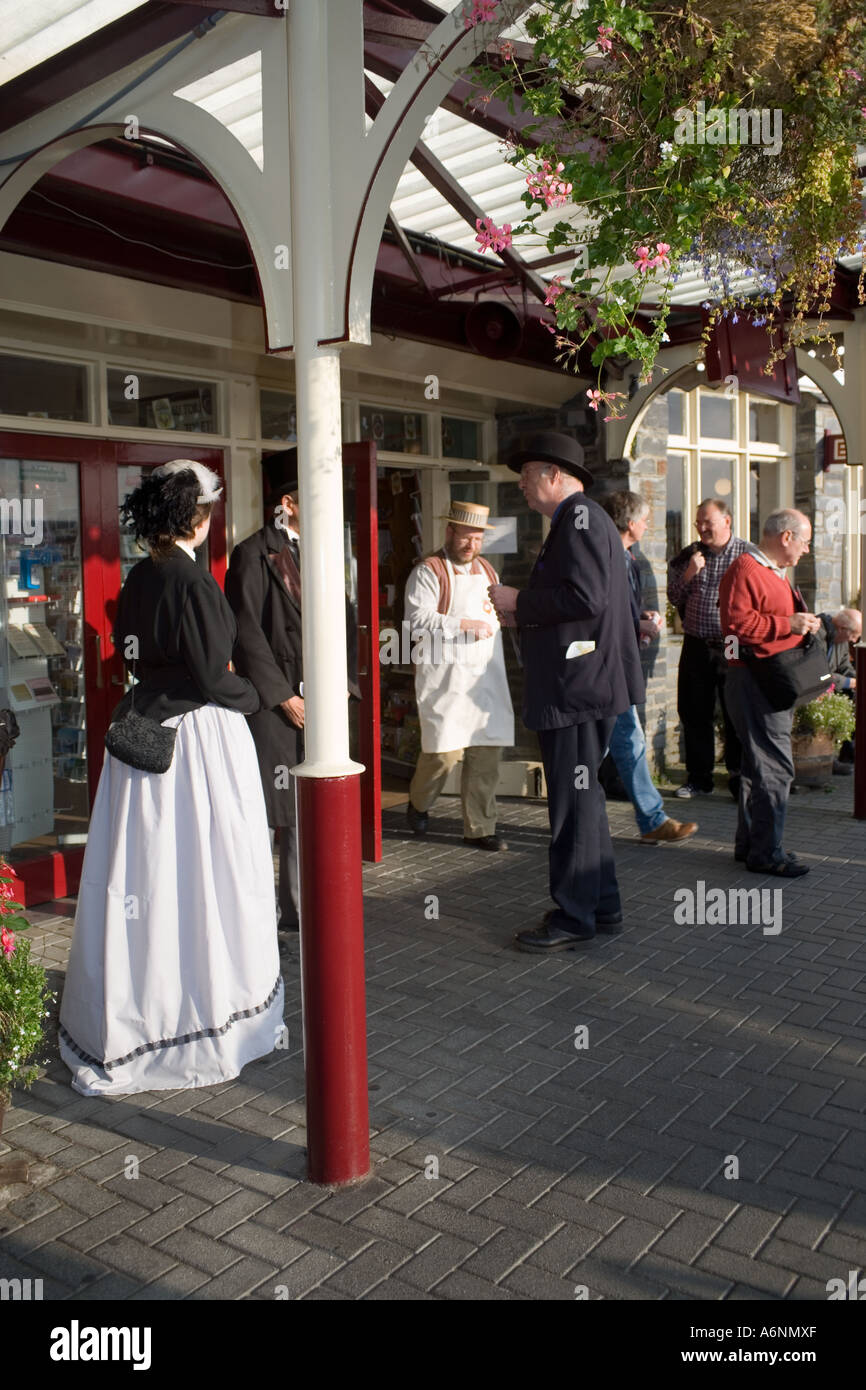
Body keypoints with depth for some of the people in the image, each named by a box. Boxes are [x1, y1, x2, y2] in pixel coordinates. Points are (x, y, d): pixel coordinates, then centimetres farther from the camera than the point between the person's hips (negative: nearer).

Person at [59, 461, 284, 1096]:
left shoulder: (138, 578, 7)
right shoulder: (192, 579, -17)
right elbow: (213, 678, -17)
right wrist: (251, 696, 2)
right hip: (198, 735, -8)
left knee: (145, 874, 15)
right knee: (200, 873, 3)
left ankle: (130, 1014, 29)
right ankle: (207, 1009, 17)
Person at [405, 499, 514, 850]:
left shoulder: (487, 571, 20)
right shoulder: (428, 572, -4)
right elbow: (418, 619, -16)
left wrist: (502, 611, 13)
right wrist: (465, 625, -16)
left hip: (486, 676, 7)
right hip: (444, 677, -6)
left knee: (487, 750, 3)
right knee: (444, 749, -10)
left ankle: (479, 828, 14)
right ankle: (419, 803, 20)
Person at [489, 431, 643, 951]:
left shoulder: (581, 517, -12)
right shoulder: (578, 520, 20)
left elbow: (587, 597, -24)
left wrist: (519, 600, -14)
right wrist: (524, 615, 14)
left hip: (578, 685, -11)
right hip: (578, 682, 11)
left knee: (573, 801, -4)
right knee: (582, 797, 17)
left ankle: (575, 918, 6)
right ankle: (602, 905, 27)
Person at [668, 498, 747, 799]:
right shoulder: (688, 555, 11)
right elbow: (674, 598, 11)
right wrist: (688, 574, -4)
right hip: (696, 647, 3)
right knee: (694, 712, 7)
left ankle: (739, 777, 13)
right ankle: (698, 777, 19)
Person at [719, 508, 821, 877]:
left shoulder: (773, 572, 22)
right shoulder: (744, 569, -13)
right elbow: (737, 621, -24)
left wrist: (804, 623, 19)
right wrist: (788, 624, -20)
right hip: (754, 679, -11)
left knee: (761, 764, 14)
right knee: (774, 767, -10)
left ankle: (749, 844, 22)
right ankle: (764, 853, -3)